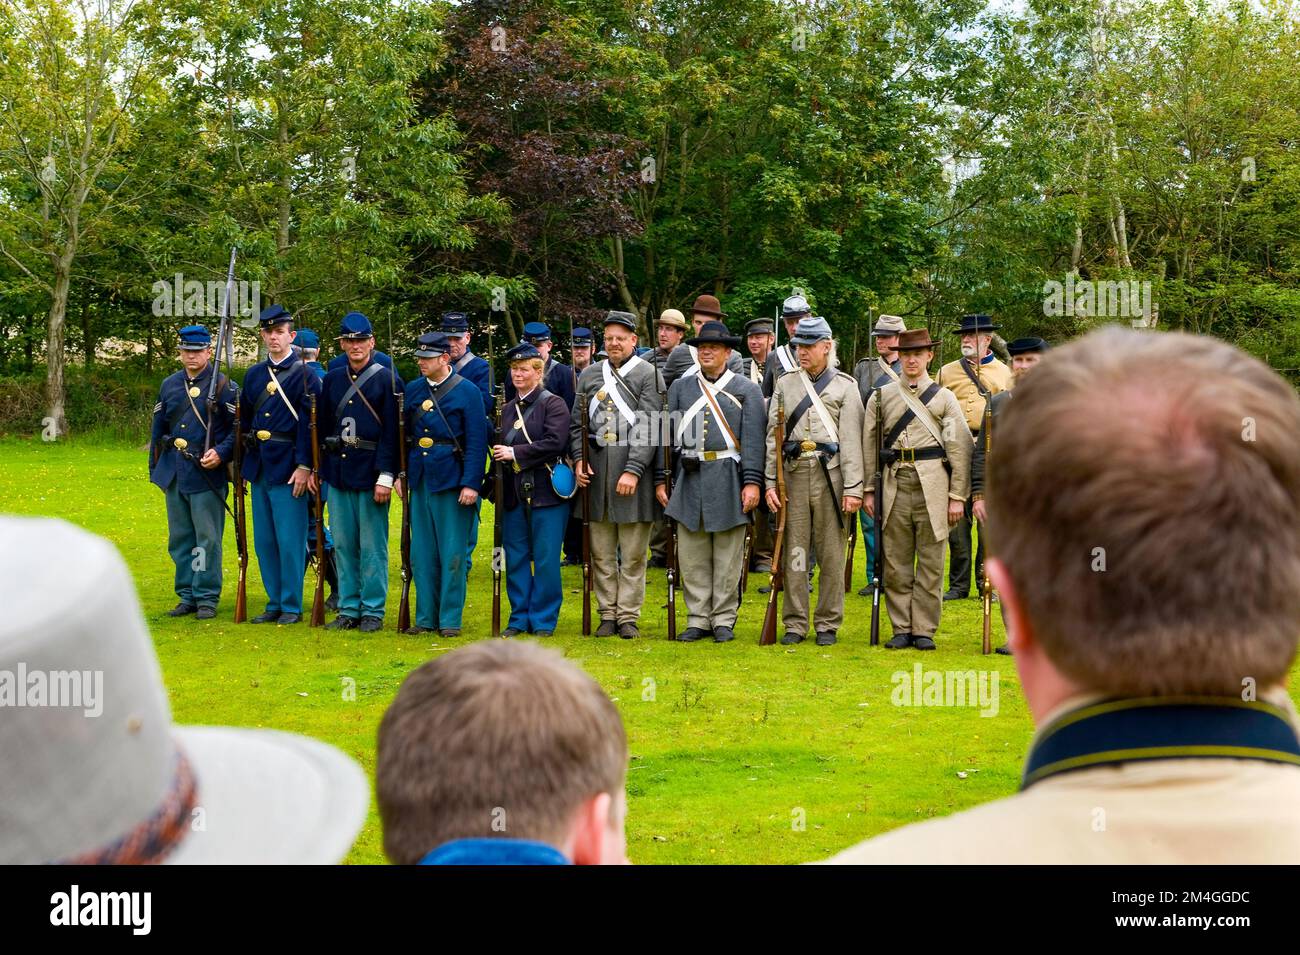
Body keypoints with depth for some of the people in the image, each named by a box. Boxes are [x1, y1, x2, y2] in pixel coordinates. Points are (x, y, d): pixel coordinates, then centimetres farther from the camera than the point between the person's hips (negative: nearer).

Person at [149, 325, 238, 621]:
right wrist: (155, 470, 15)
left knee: (207, 538, -3)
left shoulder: (223, 386, -3)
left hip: (207, 474, -5)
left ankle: (207, 598, 3)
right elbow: (158, 429, 17)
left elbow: (238, 428, -4)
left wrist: (221, 452, -19)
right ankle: (187, 596, 17)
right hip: (174, 475, 5)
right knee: (179, 540, 9)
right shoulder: (169, 385, 12)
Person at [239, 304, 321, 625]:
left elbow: (309, 424, -10)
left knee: (289, 541, -4)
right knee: (264, 541, 10)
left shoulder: (305, 375, -5)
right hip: (259, 466, 6)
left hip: (289, 468, -6)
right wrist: (242, 466, 12)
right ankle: (275, 602, 19)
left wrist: (304, 466, -16)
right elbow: (244, 421, 17)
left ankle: (292, 606, 4)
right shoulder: (254, 375, 13)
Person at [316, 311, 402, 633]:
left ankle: (373, 612, 6)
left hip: (370, 473, -5)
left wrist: (385, 476, -15)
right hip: (338, 473, 5)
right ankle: (348, 609, 16)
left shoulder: (388, 380, -4)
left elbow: (392, 433, -9)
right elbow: (322, 427, 16)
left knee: (372, 546, -1)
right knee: (343, 545, 9)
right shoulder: (332, 380, 12)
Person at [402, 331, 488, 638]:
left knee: (452, 554, -1)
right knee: (421, 553, 8)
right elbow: (405, 434, 14)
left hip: (452, 480, -5)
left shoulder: (467, 392, -5)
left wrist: (471, 484, -16)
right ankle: (426, 618, 15)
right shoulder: (413, 390, 9)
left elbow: (477, 441, -9)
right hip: (420, 480, 5)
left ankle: (450, 620, 5)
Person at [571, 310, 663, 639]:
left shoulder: (649, 375, -2)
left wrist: (633, 471, -16)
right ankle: (607, 615, 15)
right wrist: (579, 459, -2)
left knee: (633, 553, 1)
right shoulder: (589, 376, 12)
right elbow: (577, 423, 14)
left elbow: (649, 427, -9)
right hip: (595, 469, 4)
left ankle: (628, 617, 6)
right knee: (601, 552, 8)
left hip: (633, 468, -4)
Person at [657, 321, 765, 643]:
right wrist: (661, 479, 4)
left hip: (728, 480, -3)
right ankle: (698, 619, 13)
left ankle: (724, 620, 10)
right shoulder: (680, 388, 12)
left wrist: (752, 482, -11)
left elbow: (753, 439, -2)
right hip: (688, 480, 3)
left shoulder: (747, 390, 4)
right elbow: (668, 435, 11)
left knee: (728, 557, 2)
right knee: (692, 557, 5)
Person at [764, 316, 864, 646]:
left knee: (831, 554, 2)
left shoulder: (844, 386, 4)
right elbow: (772, 436, 9)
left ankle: (828, 624, 10)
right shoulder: (785, 385, 12)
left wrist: (853, 488, -8)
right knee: (793, 551, 3)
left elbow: (851, 440, -2)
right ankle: (795, 624, 9)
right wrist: (770, 483, 1)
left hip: (830, 474, -2)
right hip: (793, 474, 2)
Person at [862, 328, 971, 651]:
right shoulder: (881, 396, 11)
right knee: (896, 562, 2)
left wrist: (958, 496, -2)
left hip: (933, 483, -1)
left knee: (931, 561, 0)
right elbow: (869, 445, 12)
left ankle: (924, 630, 6)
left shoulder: (944, 397, 7)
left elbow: (959, 448, 4)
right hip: (895, 482, 1)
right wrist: (869, 490, 5)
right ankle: (901, 629, 10)